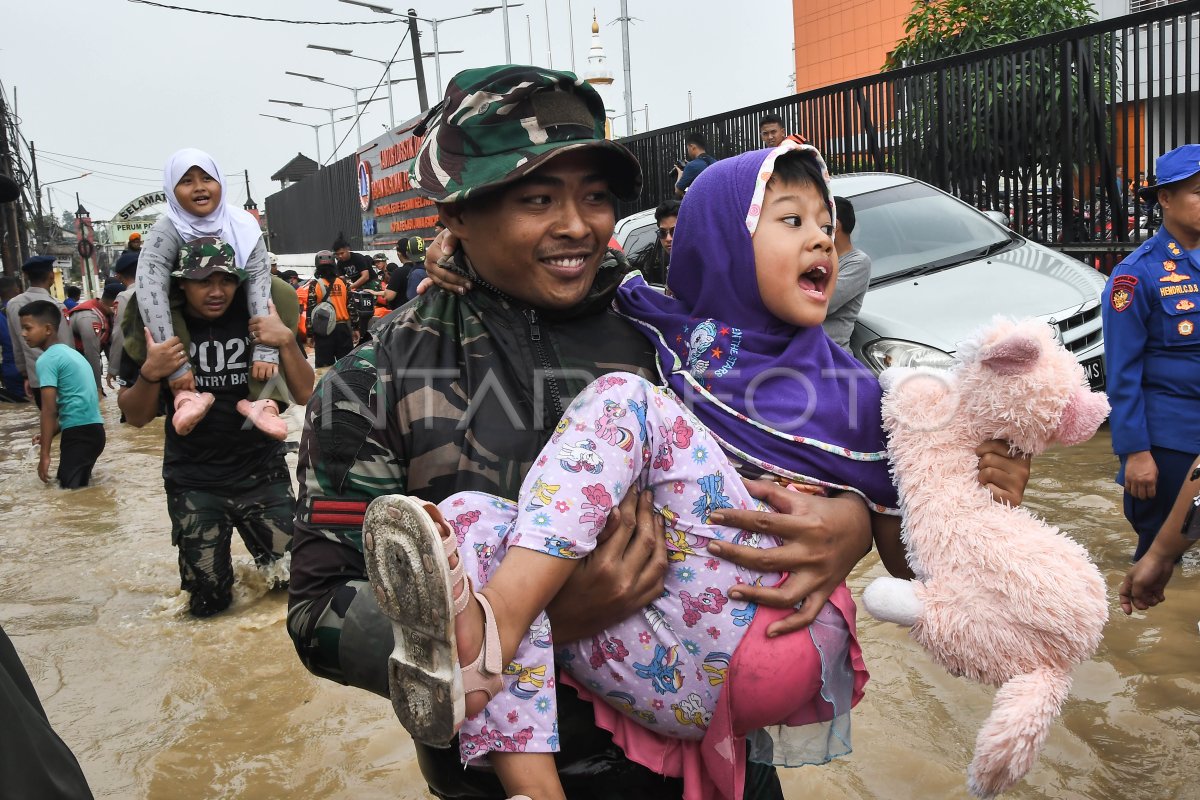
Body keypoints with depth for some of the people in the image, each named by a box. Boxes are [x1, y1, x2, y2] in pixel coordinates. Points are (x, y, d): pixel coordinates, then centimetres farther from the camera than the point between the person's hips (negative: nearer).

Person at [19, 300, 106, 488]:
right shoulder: (69, 352, 18)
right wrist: (51, 433, 20)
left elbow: (49, 410, -15)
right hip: (93, 429, 9)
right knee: (76, 485, 18)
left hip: (79, 433, -9)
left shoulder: (46, 360, -10)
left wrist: (44, 454, -12)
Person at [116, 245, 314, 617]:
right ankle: (215, 561, 38)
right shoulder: (156, 324, -8)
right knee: (208, 602, 5)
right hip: (194, 482, 0)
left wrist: (287, 341, -24)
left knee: (293, 577, 4)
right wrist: (150, 373, -22)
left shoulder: (257, 317, -7)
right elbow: (137, 417, -2)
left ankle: (265, 551, 36)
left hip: (262, 472, 0)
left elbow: (304, 395, -8)